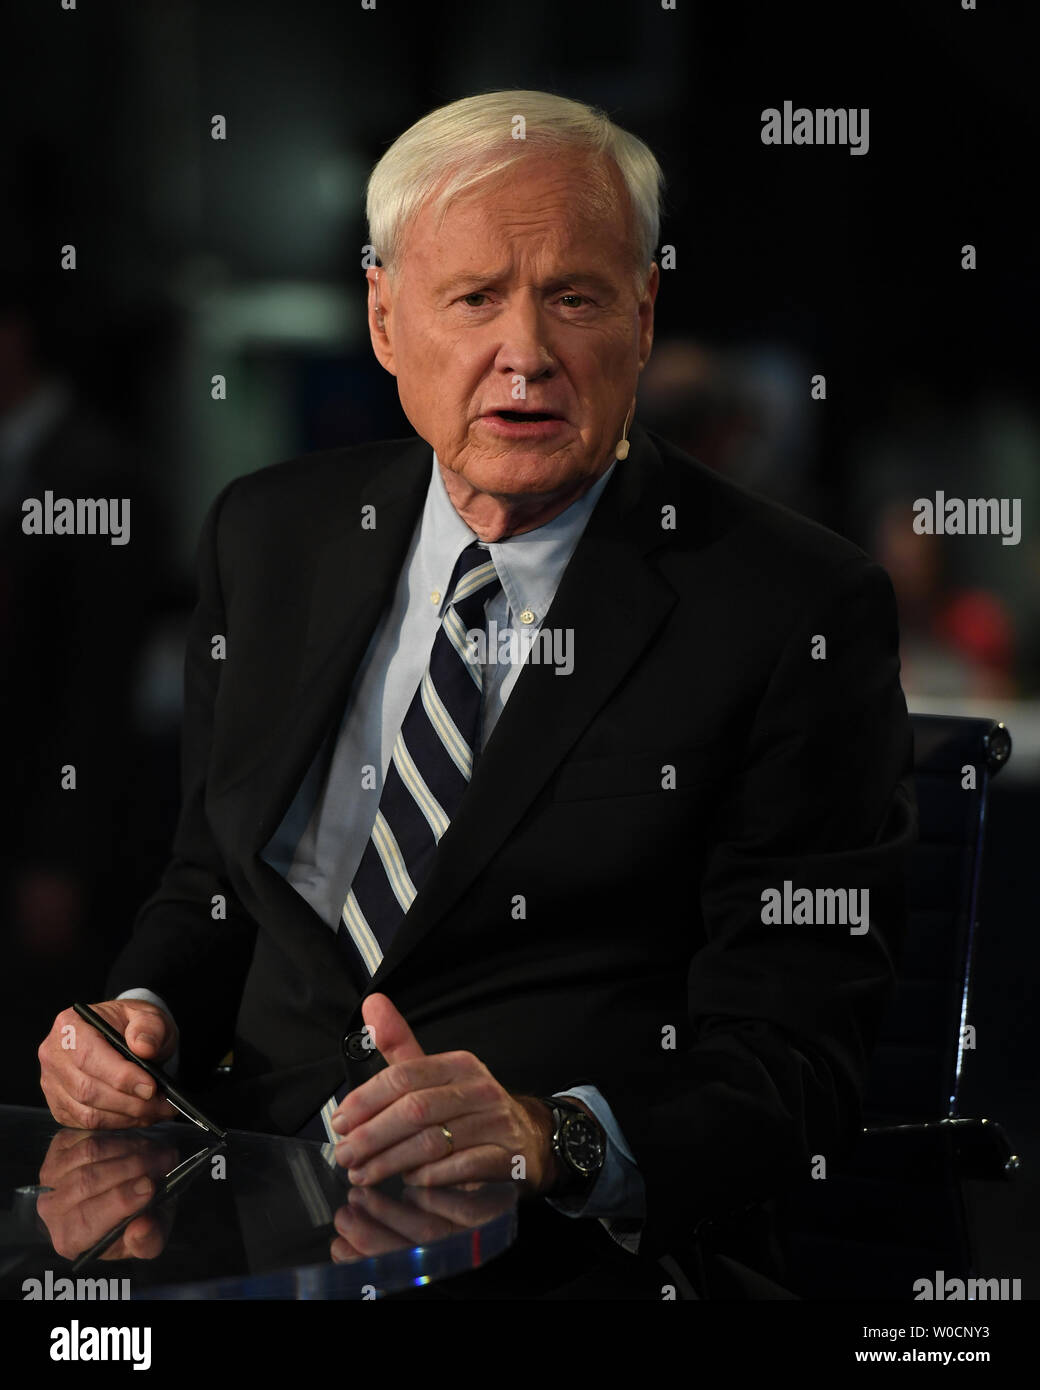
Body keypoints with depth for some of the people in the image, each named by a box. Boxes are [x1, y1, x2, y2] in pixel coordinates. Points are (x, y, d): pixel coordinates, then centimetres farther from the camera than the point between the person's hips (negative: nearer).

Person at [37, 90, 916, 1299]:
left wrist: (546, 1135, -26)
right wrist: (144, 1010, -1)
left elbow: (795, 1061, -8)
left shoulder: (794, 612, -5)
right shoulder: (267, 536, 12)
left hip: (584, 1256, -5)